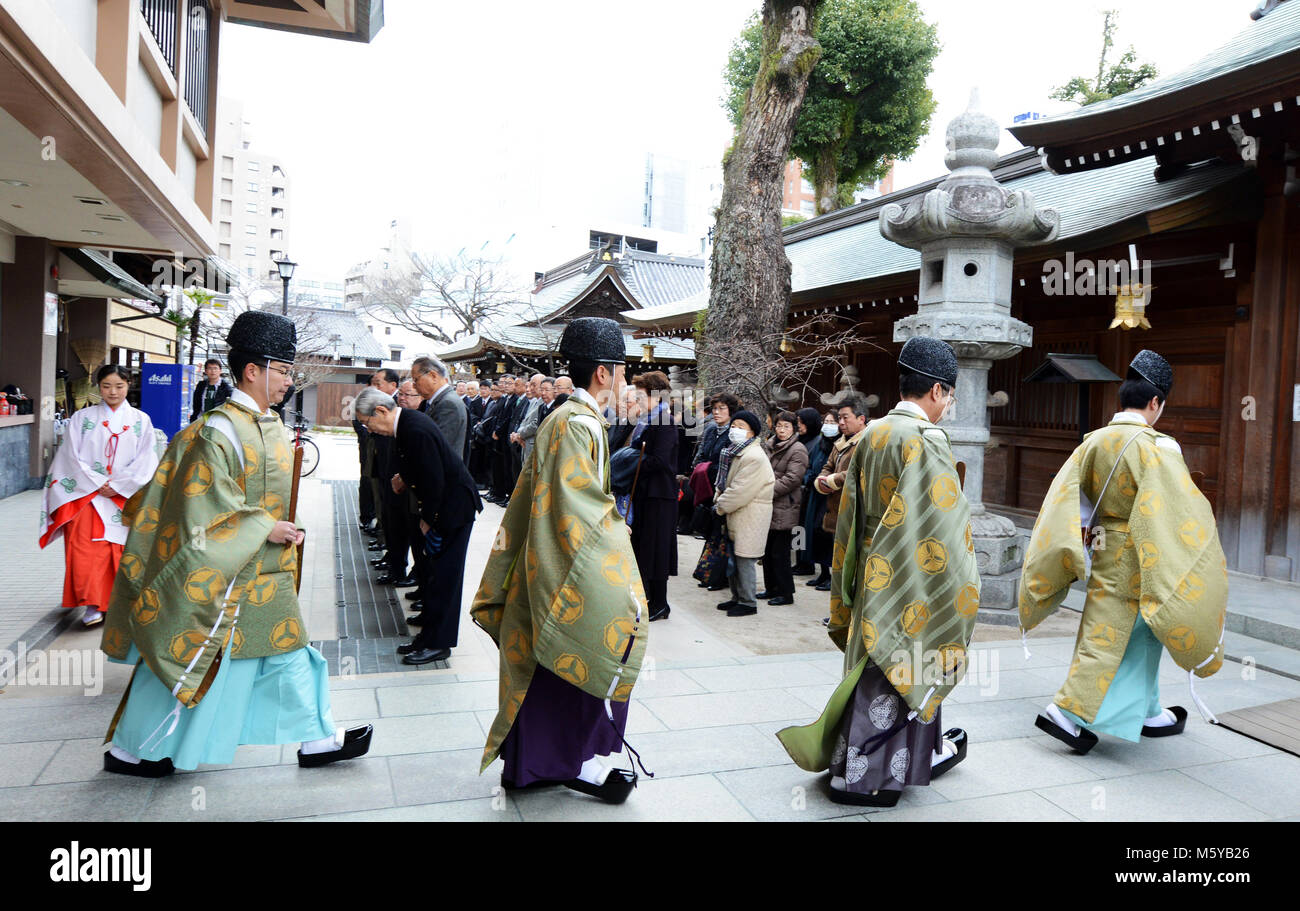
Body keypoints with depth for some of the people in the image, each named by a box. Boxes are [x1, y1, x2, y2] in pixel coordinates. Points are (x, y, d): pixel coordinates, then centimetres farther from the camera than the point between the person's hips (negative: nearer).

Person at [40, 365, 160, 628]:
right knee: (85, 548, -13)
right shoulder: (81, 418, 7)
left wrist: (119, 485, -9)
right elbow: (72, 457, 2)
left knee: (120, 548, -1)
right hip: (86, 494, 0)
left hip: (125, 496, 0)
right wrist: (98, 483, -8)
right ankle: (92, 604, -8)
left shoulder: (140, 420, 7)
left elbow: (146, 460, 0)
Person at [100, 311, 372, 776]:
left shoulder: (271, 425, 7)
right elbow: (204, 509, -23)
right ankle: (127, 749, 26)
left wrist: (285, 529, 11)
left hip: (268, 573, 8)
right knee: (189, 660, 6)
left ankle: (317, 738, 24)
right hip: (224, 574, -8)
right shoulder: (219, 431, -20)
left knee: (287, 649, 14)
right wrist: (265, 528, -19)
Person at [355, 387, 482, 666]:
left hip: (453, 505, -10)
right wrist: (406, 478, 6)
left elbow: (434, 481, -24)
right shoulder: (408, 420, 5)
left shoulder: (416, 430, -26)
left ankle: (438, 643, 8)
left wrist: (428, 519, -14)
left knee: (444, 576, -2)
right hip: (443, 505, 10)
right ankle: (429, 636, 24)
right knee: (438, 572, 15)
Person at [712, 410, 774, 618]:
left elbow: (740, 492, -23)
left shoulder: (754, 458, -19)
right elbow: (724, 482, 20)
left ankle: (748, 603, 5)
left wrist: (720, 507, -13)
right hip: (736, 517, 10)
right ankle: (737, 597, 27)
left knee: (744, 560, -5)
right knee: (733, 559, 16)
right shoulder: (736, 452, 14)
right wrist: (718, 499, 2)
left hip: (750, 518, -10)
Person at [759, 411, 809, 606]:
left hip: (784, 509, -8)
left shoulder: (797, 450, -8)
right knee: (768, 551, 13)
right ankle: (771, 588, 25)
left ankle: (786, 593, 5)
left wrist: (768, 492, -17)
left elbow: (792, 478, -16)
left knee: (780, 552, -4)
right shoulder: (769, 446, 16)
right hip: (768, 508, 8)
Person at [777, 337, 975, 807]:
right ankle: (860, 776, 12)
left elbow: (852, 512, 10)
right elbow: (942, 520, -19)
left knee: (889, 666, 19)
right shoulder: (927, 440, -18)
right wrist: (962, 586, -8)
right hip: (910, 579, -8)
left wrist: (851, 583, 16)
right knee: (895, 672, 3)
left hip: (872, 570, 8)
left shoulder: (871, 434, 5)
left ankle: (924, 753, 39)